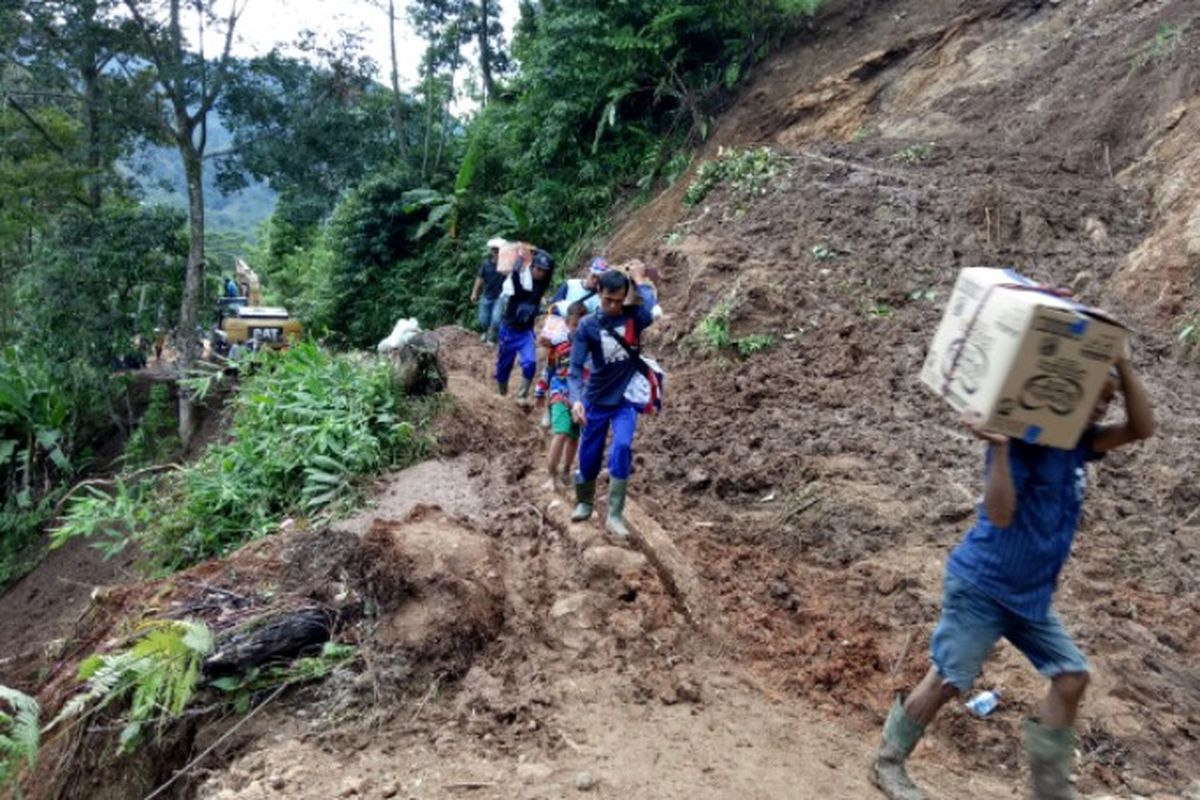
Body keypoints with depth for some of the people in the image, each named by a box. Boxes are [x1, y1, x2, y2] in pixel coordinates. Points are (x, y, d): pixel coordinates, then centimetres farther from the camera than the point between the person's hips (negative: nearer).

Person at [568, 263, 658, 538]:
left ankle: (615, 515, -10)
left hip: (626, 399, 0)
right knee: (589, 455, 8)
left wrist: (640, 281, -19)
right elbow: (576, 366, -15)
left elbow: (651, 311, -32)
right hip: (596, 400, 1)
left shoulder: (633, 316, -9)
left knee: (621, 448, -19)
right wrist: (576, 399, -30)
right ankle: (584, 502, 35)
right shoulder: (588, 325, -11)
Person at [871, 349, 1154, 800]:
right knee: (947, 681, -1)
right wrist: (1000, 447, -38)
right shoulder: (1023, 443, -20)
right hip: (981, 586, -8)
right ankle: (887, 763, 17)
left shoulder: (1078, 443, 5)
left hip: (1031, 595, 8)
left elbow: (1142, 429, -4)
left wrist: (1123, 366, -13)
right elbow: (1000, 514, -27)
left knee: (1072, 677, 7)